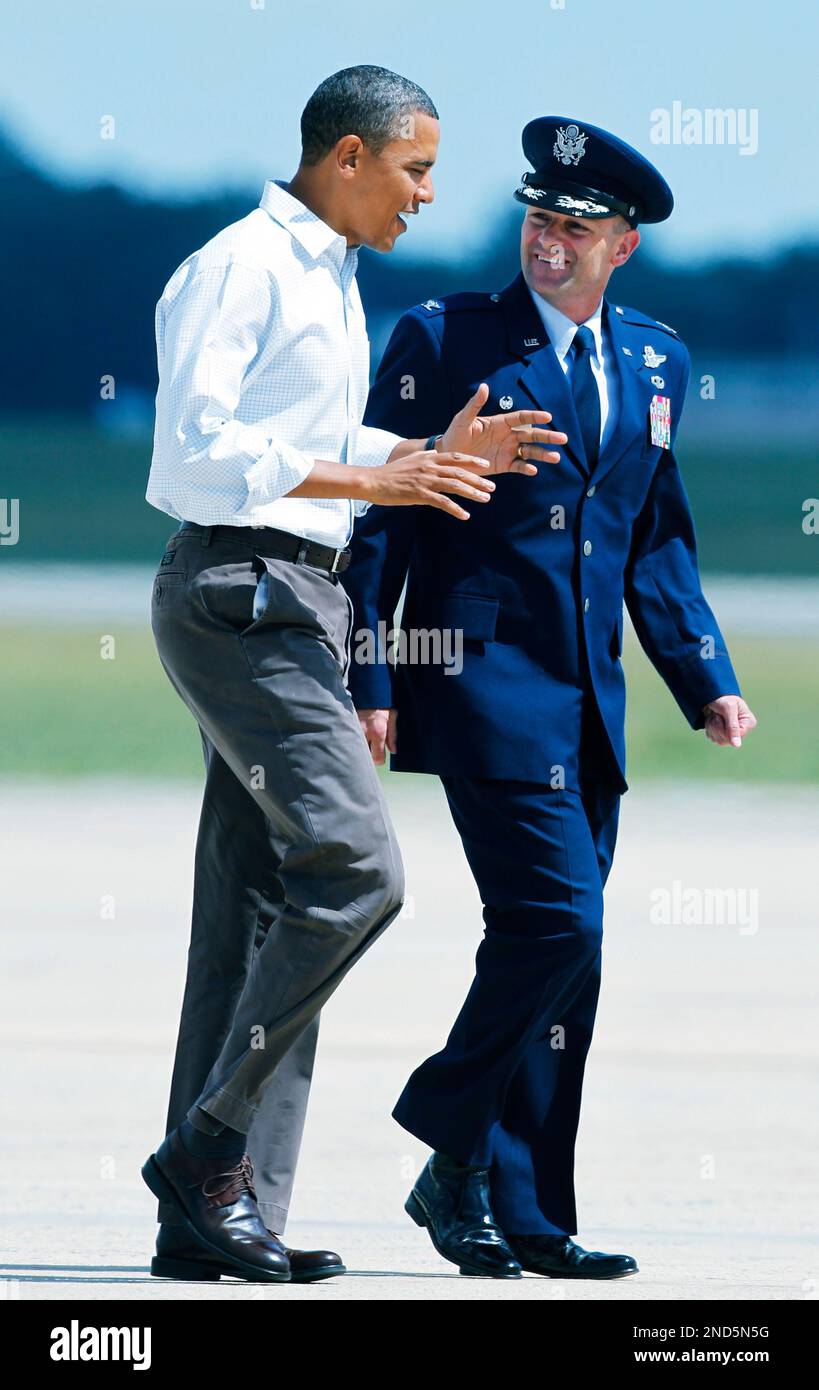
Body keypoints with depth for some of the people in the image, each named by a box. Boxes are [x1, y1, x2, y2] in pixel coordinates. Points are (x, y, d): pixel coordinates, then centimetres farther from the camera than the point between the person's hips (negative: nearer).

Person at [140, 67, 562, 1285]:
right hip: (239, 597, -10)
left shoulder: (333, 279, 20)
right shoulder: (238, 269, -10)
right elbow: (197, 447, -19)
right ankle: (213, 1144, -11)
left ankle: (217, 1218, 5)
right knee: (352, 866, -19)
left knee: (263, 906, 6)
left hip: (301, 605, 10)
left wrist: (434, 456, 13)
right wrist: (370, 480, -21)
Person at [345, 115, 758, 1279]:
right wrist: (368, 684, -9)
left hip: (588, 697, 6)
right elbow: (377, 518, -3)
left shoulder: (653, 361, 14)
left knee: (553, 946, 6)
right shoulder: (443, 341, -2)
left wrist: (707, 683, 9)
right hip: (485, 679, -6)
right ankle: (456, 1150, -1)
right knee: (559, 921, -16)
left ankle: (521, 1217, 10)